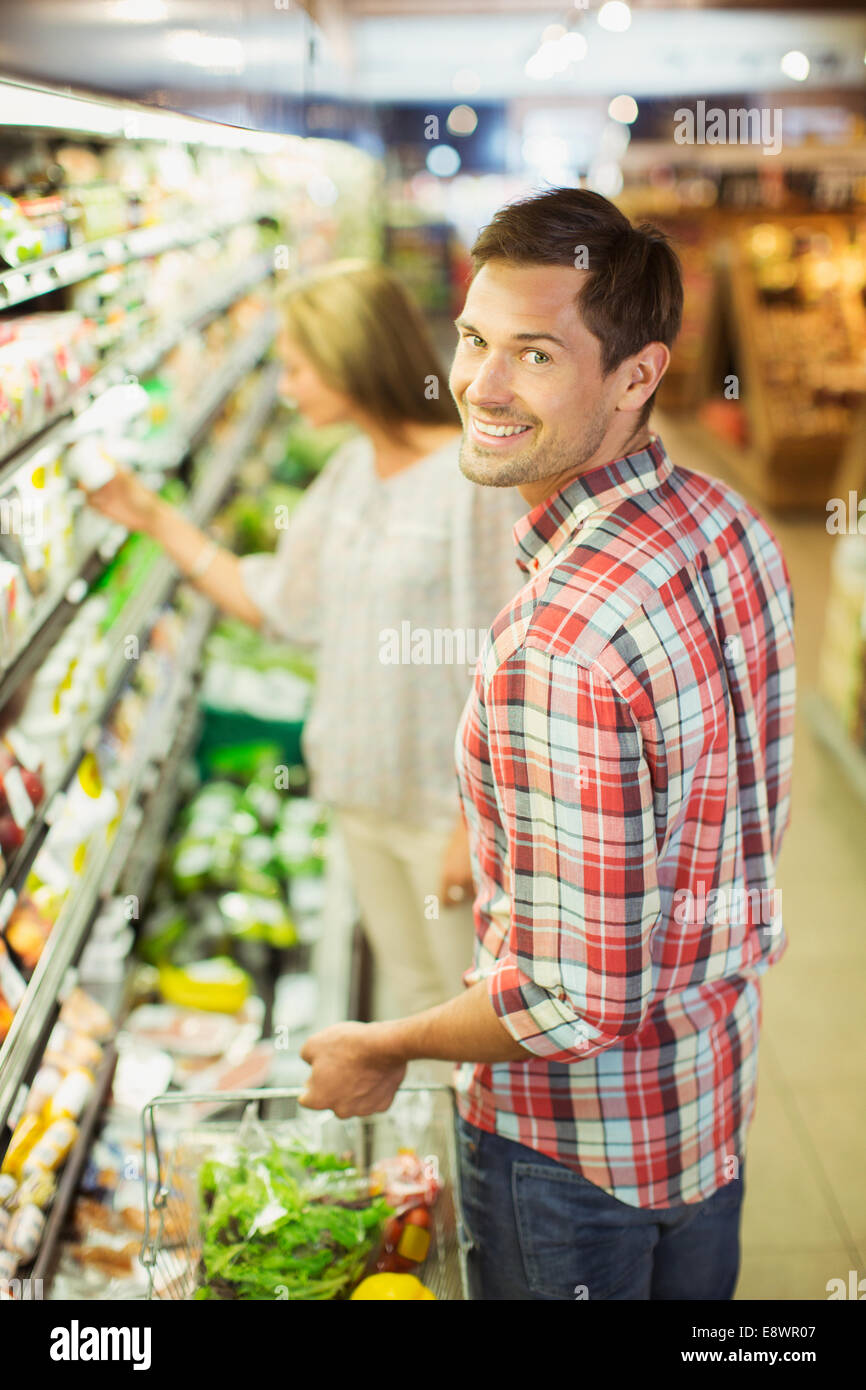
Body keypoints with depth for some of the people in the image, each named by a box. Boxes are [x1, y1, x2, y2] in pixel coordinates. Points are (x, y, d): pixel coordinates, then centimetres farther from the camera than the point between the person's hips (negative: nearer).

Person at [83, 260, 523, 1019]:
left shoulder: (474, 479, -18)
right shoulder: (350, 471, 6)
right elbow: (283, 605, 13)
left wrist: (477, 821, -18)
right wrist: (157, 518, 12)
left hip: (448, 801, -7)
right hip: (364, 789, 7)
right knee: (409, 994, 21)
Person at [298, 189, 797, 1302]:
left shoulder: (559, 646, -36)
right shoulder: (733, 526, -8)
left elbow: (574, 1002, -30)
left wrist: (383, 1050, -14)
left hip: (577, 1130, -8)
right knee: (690, 1288, 28)